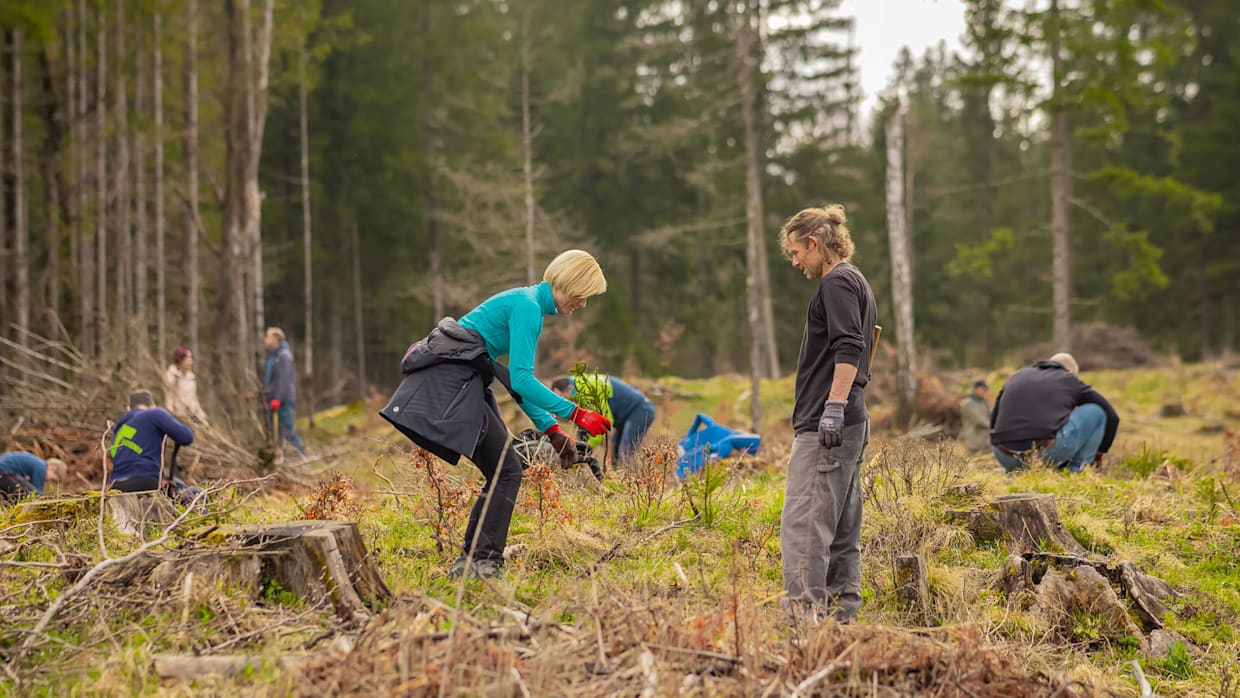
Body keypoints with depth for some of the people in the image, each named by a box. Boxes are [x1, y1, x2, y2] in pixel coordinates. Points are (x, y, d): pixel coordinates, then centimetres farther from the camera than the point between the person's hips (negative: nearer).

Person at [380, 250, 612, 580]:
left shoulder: (528, 304, 18)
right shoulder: (527, 307, -14)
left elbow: (519, 380, 22)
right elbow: (521, 380, -20)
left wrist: (552, 431, 15)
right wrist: (576, 414, -20)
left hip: (458, 380, 10)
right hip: (452, 383, -10)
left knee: (503, 472, 8)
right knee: (507, 471, -10)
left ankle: (469, 562, 12)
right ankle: (484, 562, -10)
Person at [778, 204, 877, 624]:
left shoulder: (837, 282, -9)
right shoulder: (855, 281, 22)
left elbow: (849, 349, -21)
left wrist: (834, 408, -25)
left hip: (826, 427, -11)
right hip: (850, 424, 11)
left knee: (803, 524, -13)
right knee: (841, 527, 11)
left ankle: (806, 614, -18)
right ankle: (842, 613, 14)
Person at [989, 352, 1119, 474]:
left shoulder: (1018, 376, 29)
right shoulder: (1071, 382, 21)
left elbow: (995, 422, 36)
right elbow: (1111, 416, 28)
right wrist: (1099, 454, 42)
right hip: (1048, 452, -4)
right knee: (1095, 411, 19)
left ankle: (1016, 469, 21)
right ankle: (1074, 470, 16)